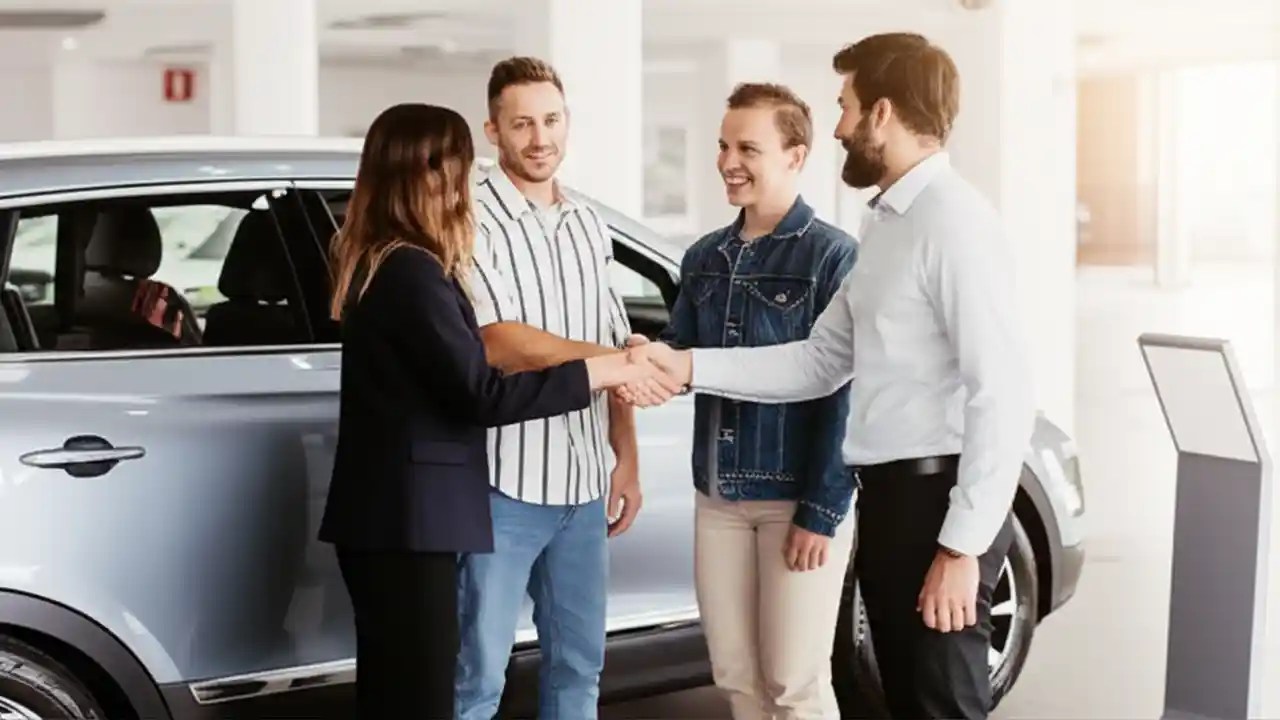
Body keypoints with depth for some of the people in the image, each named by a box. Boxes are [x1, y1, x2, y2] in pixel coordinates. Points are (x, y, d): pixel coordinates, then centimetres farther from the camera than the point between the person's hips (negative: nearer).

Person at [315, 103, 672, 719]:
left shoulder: (377, 262, 13)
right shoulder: (411, 270, -18)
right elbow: (483, 394, -21)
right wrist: (601, 371, -16)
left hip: (389, 514, 10)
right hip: (406, 517, -10)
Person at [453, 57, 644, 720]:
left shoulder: (589, 226, 13)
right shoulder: (473, 220, -9)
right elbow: (500, 345, -19)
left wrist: (626, 459, 12)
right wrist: (615, 360, -20)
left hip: (582, 483, 7)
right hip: (505, 482, -7)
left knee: (578, 665, 14)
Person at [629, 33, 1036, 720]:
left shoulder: (953, 219, -16)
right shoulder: (886, 223, 14)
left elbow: (1002, 392, -21)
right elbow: (820, 362, 14)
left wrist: (963, 543, -21)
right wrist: (690, 366, 6)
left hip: (934, 498, -9)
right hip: (887, 498, 10)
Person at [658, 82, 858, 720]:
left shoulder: (833, 256, -10)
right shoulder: (704, 257, 10)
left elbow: (843, 392, -13)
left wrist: (822, 511, -16)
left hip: (798, 499, -6)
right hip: (717, 497, 6)